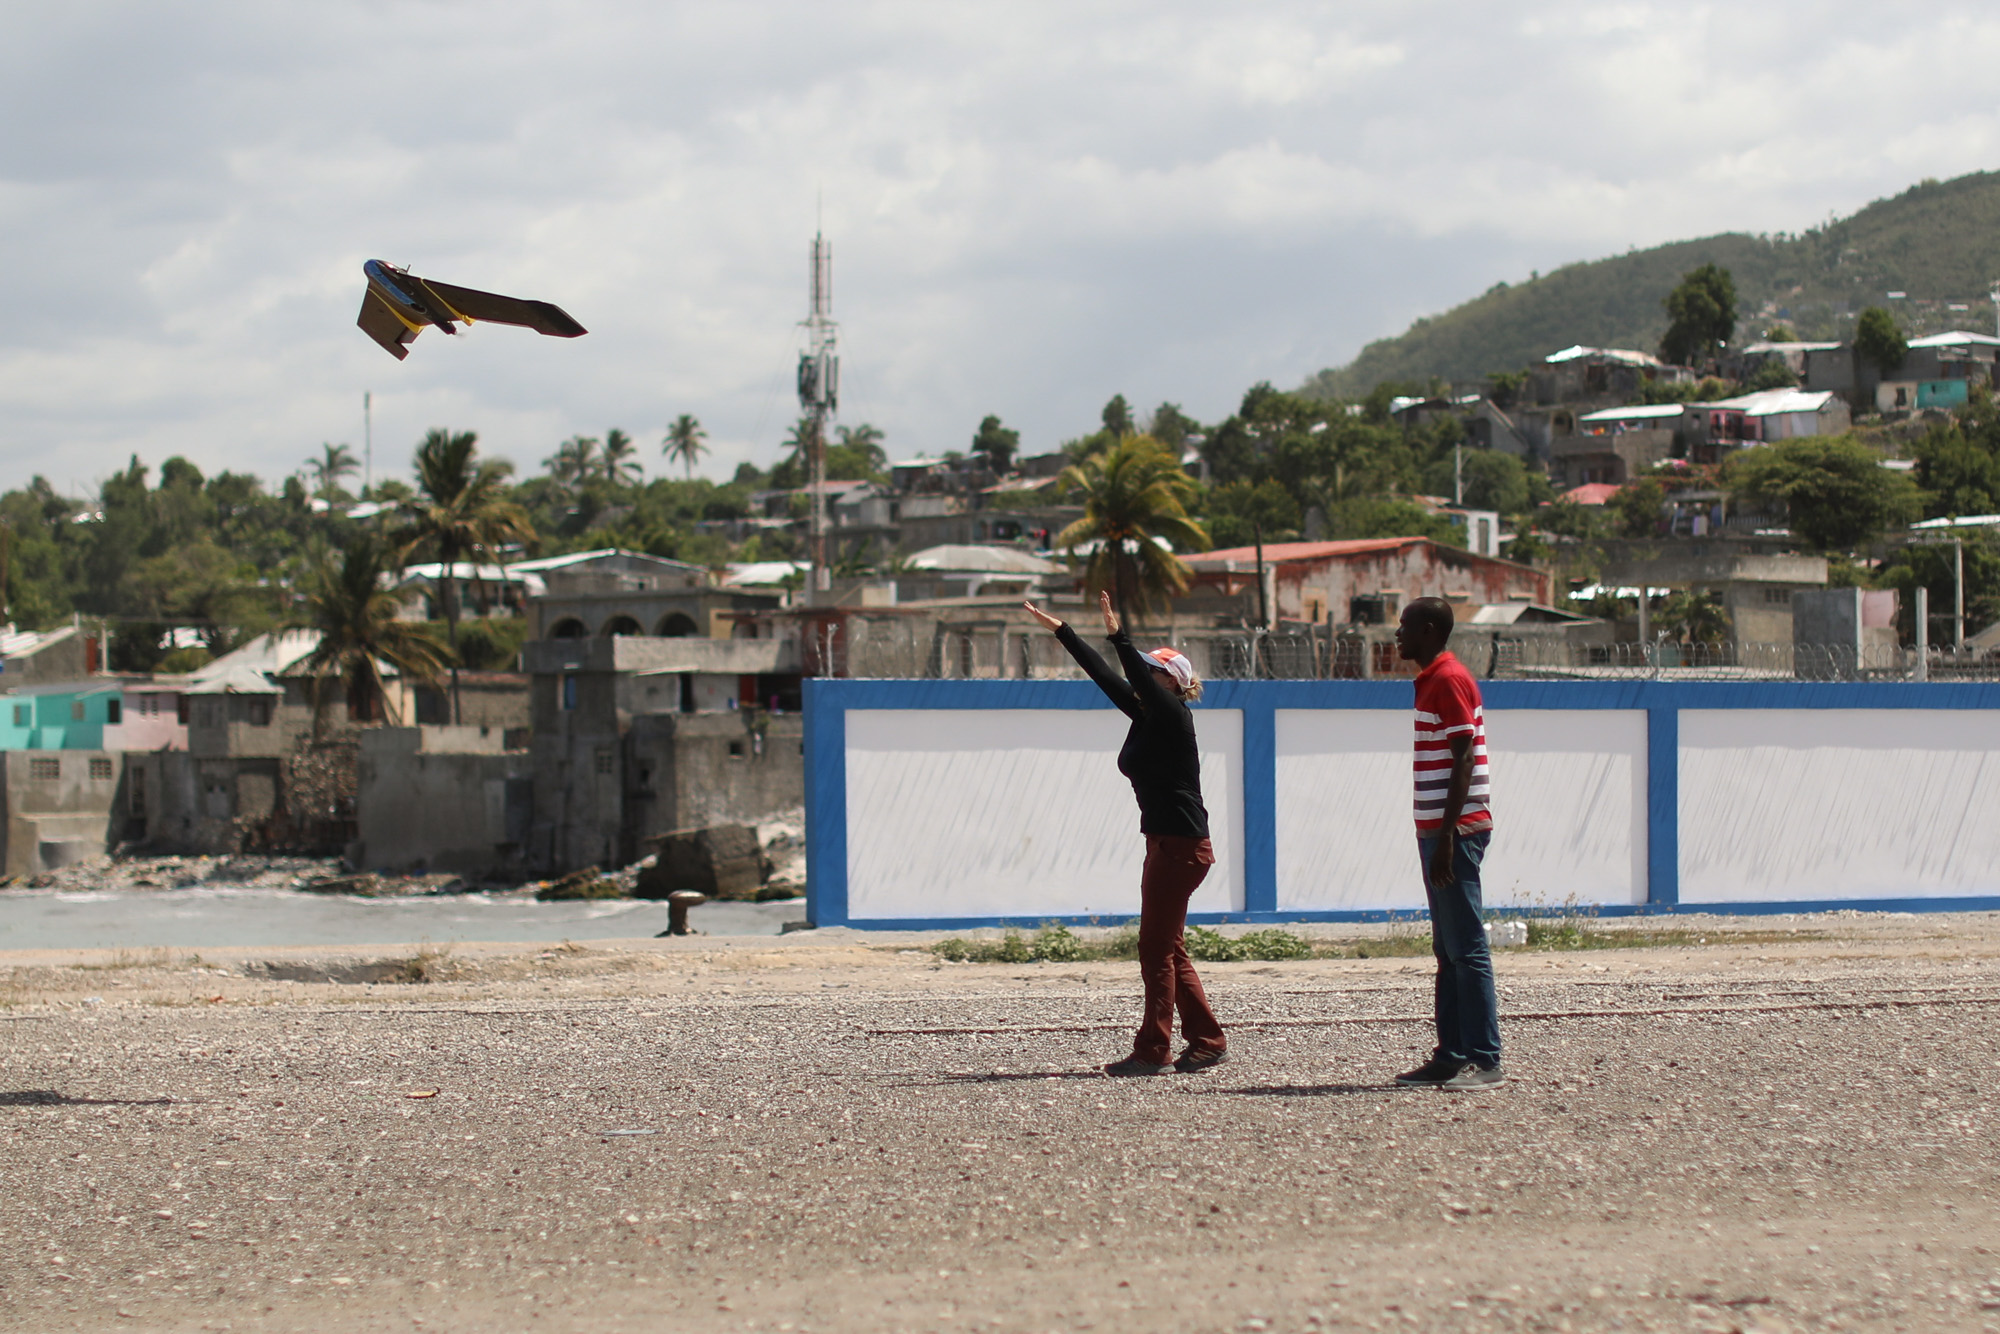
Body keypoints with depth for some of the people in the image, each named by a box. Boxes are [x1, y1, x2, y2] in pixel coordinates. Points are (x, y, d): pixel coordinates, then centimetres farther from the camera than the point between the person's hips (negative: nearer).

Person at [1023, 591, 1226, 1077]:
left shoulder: (1173, 716, -10)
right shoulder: (1145, 716, 12)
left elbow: (1140, 680, -27)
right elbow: (1105, 676, 16)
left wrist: (1118, 635, -35)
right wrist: (1061, 632, 18)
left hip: (1182, 845, -9)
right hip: (1164, 844, 9)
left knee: (1157, 948, -8)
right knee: (1168, 951, 11)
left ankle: (1152, 1051, -6)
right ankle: (1207, 1042, 15)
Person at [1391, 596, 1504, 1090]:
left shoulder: (1450, 681, -12)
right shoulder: (1431, 681, 18)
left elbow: (1463, 762, -18)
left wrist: (1447, 836, -22)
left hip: (1456, 830, -10)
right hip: (1437, 830, 10)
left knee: (1467, 948, -9)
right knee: (1448, 950, 10)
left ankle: (1484, 1059, -10)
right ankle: (1452, 1055, 12)